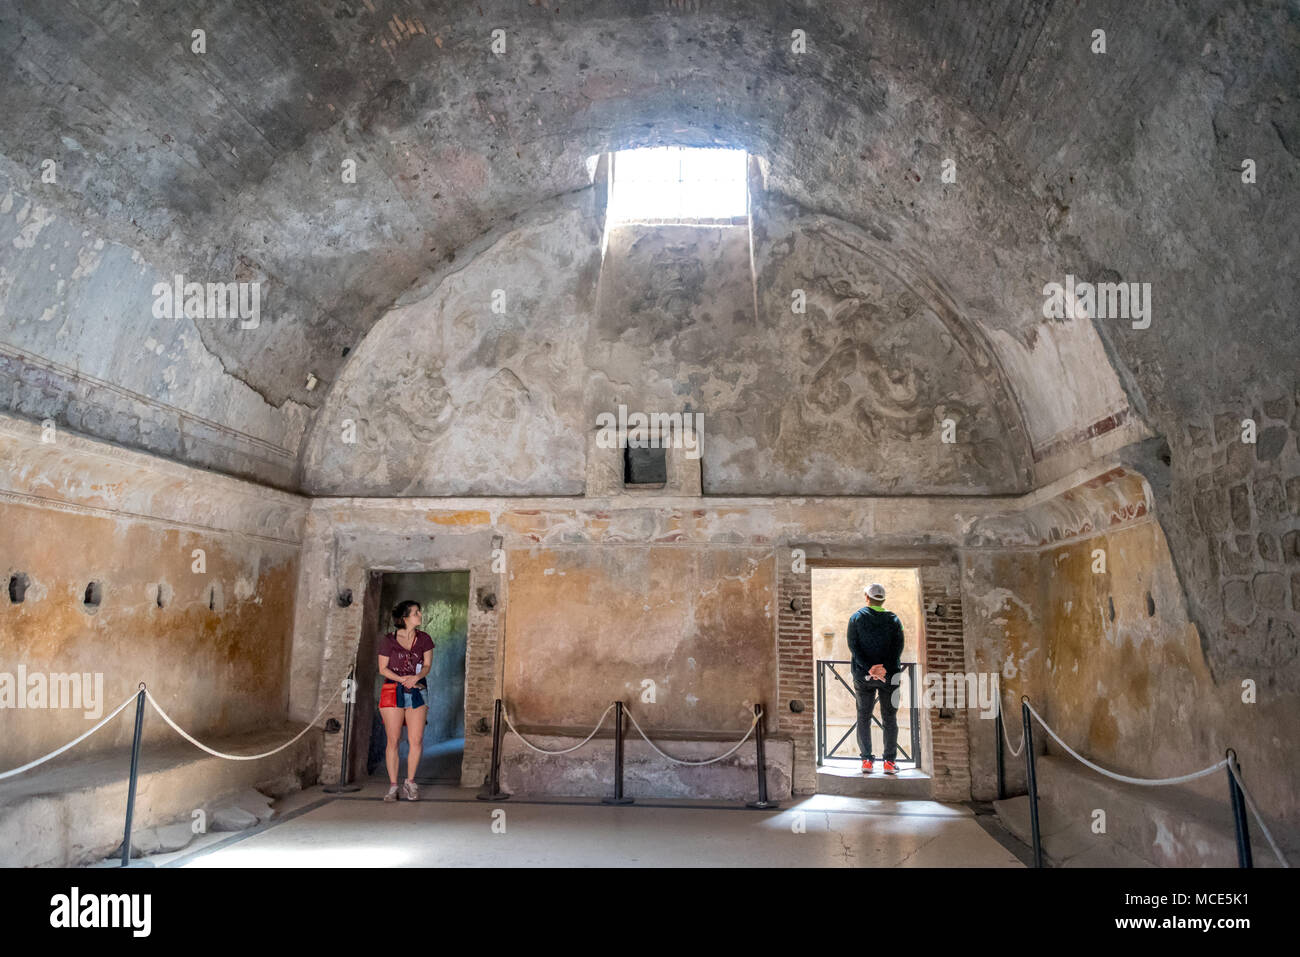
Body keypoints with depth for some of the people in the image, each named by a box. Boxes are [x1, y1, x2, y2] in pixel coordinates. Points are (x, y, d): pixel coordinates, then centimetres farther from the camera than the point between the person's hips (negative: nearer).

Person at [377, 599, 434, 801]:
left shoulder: (424, 639, 6)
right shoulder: (388, 640, -1)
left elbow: (427, 665, 5)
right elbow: (383, 668, 1)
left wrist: (416, 677, -15)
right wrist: (401, 679, -13)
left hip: (417, 692, 2)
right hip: (393, 692, -2)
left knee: (416, 740, -4)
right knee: (393, 740, -1)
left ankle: (410, 783, 10)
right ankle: (393, 785, 9)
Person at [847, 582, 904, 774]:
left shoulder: (856, 618, 2)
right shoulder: (894, 620, 4)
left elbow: (853, 646, -8)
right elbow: (898, 647, -6)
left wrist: (868, 668, -15)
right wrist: (886, 668, -14)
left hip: (863, 674, 0)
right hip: (889, 675, 0)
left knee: (863, 718, 8)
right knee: (889, 719, 8)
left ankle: (866, 760, 6)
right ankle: (889, 761, 6)